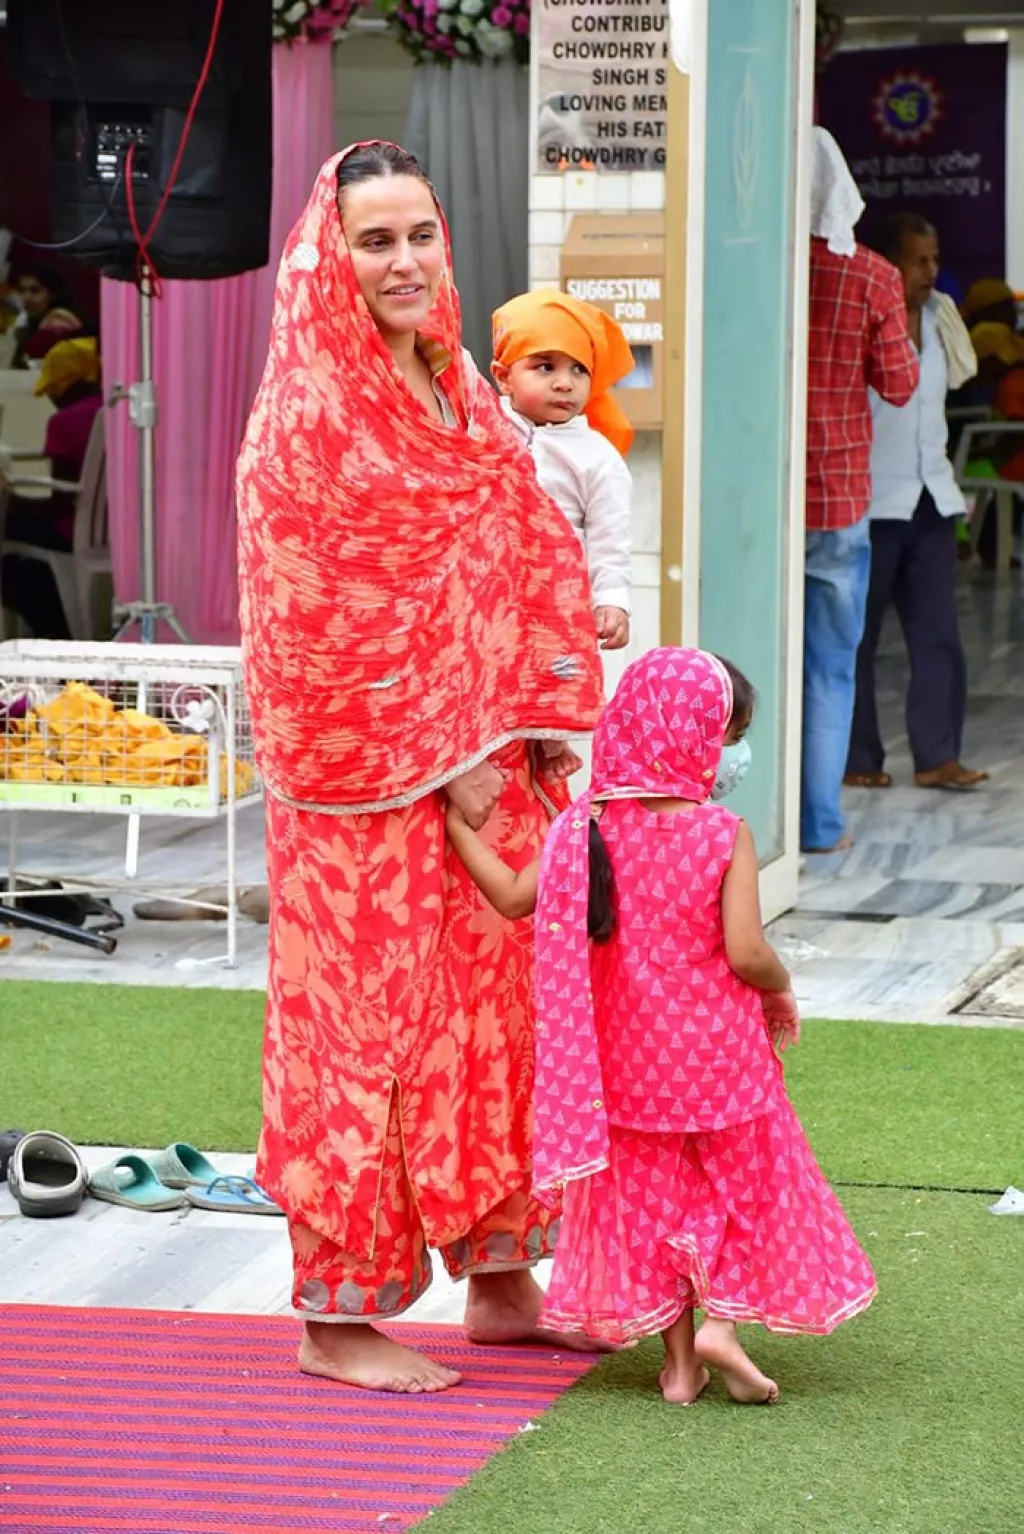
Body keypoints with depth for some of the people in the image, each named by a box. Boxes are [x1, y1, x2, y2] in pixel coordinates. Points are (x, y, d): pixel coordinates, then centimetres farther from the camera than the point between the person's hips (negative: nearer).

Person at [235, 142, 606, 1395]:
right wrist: (437, 754, -15)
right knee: (369, 1017, -2)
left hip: (479, 765, 8)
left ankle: (499, 1282, 24)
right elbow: (323, 611, -16)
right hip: (367, 775, -8)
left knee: (498, 1001, 12)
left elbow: (518, 566, 15)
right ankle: (338, 1318, 7)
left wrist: (524, 731, 3)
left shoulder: (460, 396, 11)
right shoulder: (309, 411, -13)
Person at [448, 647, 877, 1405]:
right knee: (743, 1180, 15)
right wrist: (780, 990, 0)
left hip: (628, 1053, 3)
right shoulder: (726, 835, -16)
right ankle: (721, 1321, 0)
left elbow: (513, 895, -2)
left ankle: (678, 1357, 16)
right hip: (717, 1048, -3)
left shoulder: (589, 827, -7)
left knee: (650, 1192, 14)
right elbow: (745, 951, -21)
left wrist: (458, 824, 8)